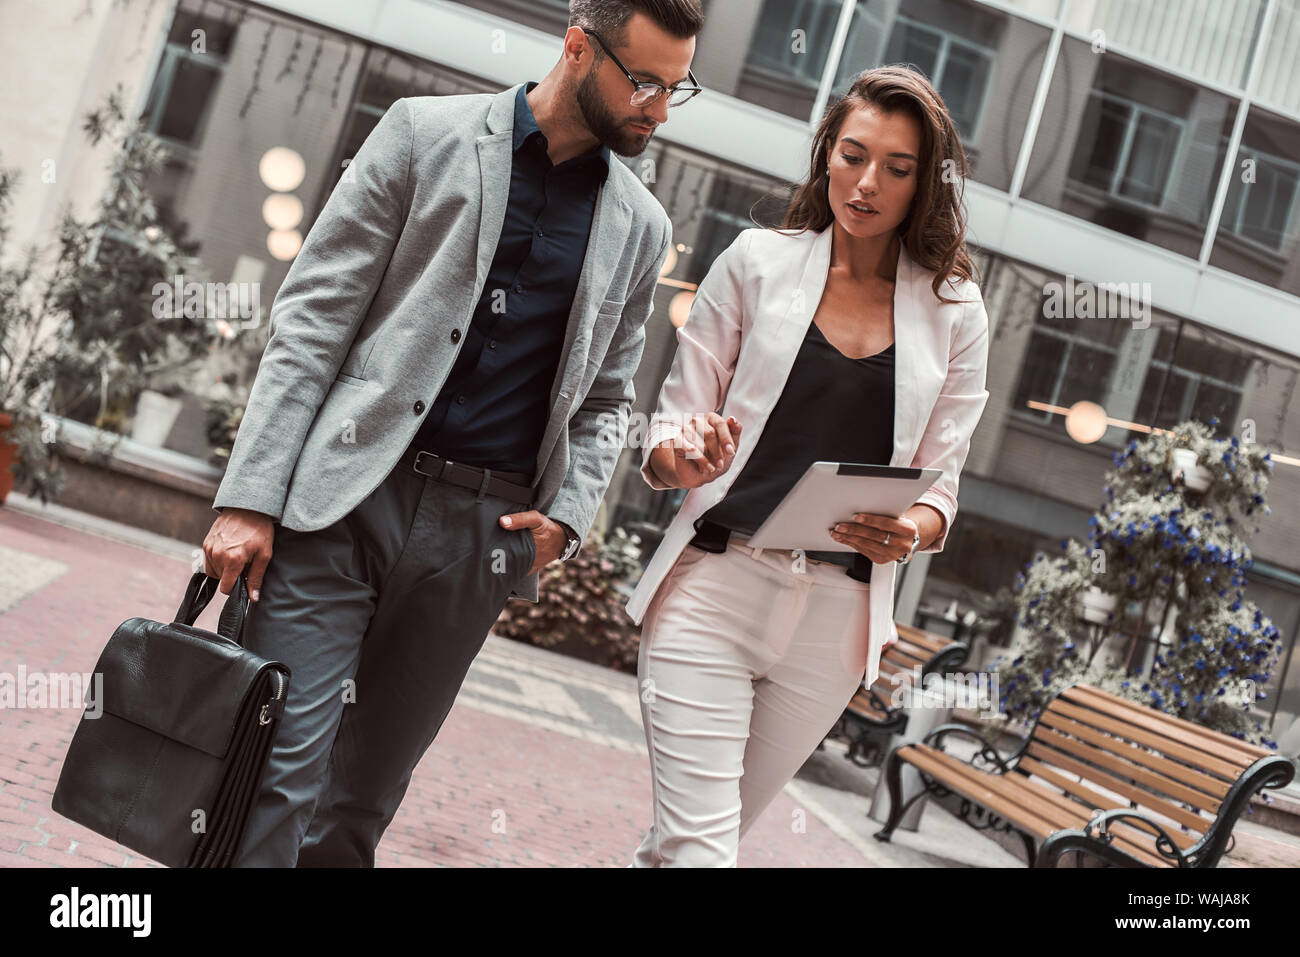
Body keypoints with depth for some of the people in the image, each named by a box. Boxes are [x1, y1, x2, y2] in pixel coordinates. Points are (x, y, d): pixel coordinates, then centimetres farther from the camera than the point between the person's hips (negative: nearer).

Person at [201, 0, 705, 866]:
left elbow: (605, 400, 21)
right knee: (279, 772, -9)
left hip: (483, 531, 3)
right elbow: (313, 316, -1)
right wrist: (250, 498, -9)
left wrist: (566, 516, 2)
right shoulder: (425, 134, 3)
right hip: (345, 499, -3)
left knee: (362, 802, 9)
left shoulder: (641, 227, 13)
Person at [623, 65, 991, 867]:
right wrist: (683, 458, -19)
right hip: (714, 584, -2)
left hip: (836, 617, 2)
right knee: (699, 848, -11)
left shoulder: (954, 312, 7)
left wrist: (910, 532, -15)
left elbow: (940, 484, 8)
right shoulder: (758, 261, 3)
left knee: (687, 844, 14)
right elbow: (669, 429, 5)